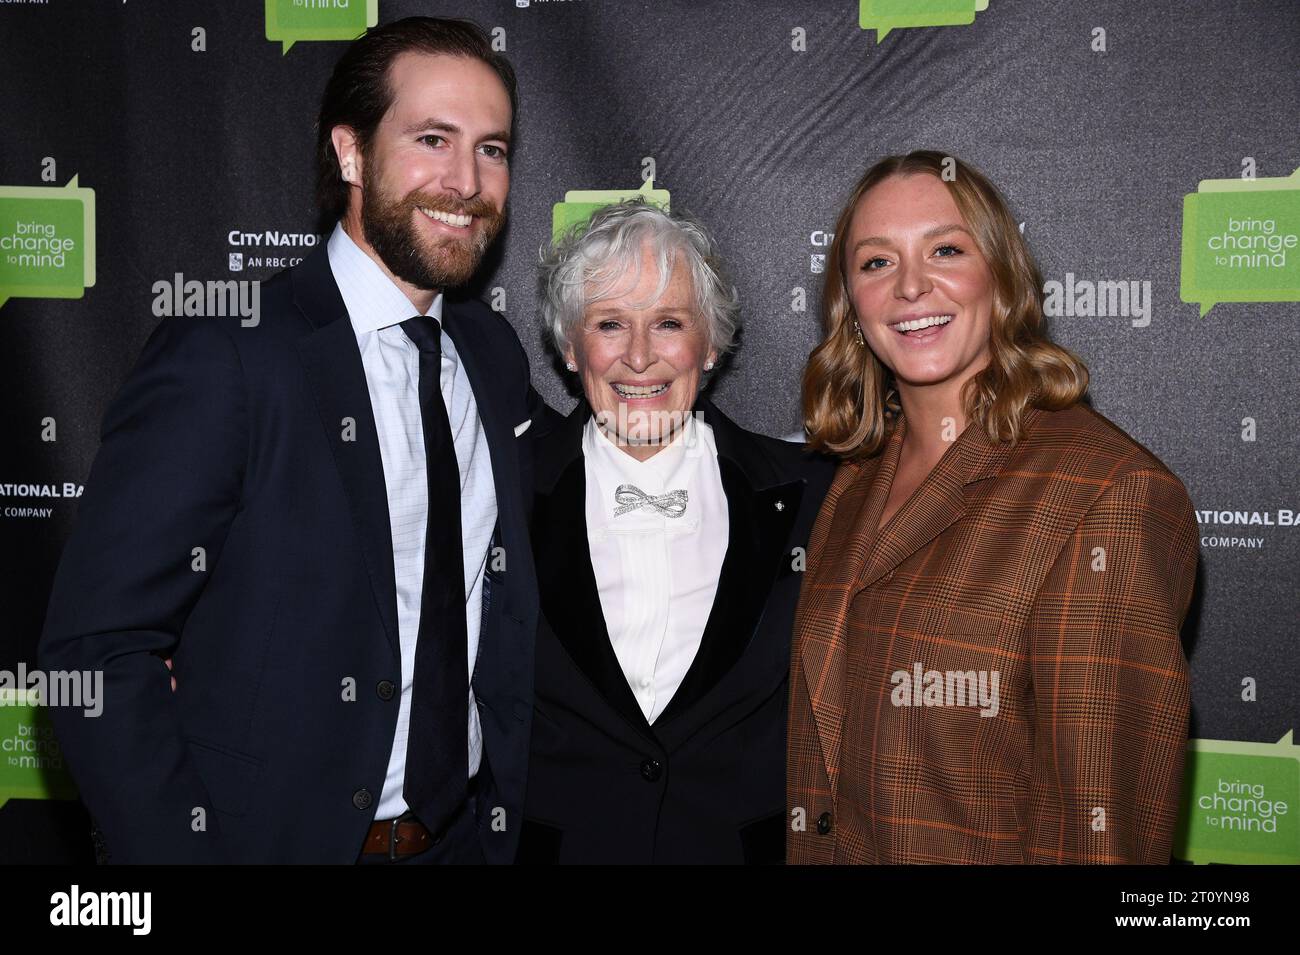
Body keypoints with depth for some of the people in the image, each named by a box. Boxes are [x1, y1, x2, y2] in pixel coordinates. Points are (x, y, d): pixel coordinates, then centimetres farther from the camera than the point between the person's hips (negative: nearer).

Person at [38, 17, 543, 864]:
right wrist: (183, 847, -21)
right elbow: (98, 647, -18)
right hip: (274, 834, -5)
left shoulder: (496, 356, 2)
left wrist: (508, 808, 2)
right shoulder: (226, 353, -17)